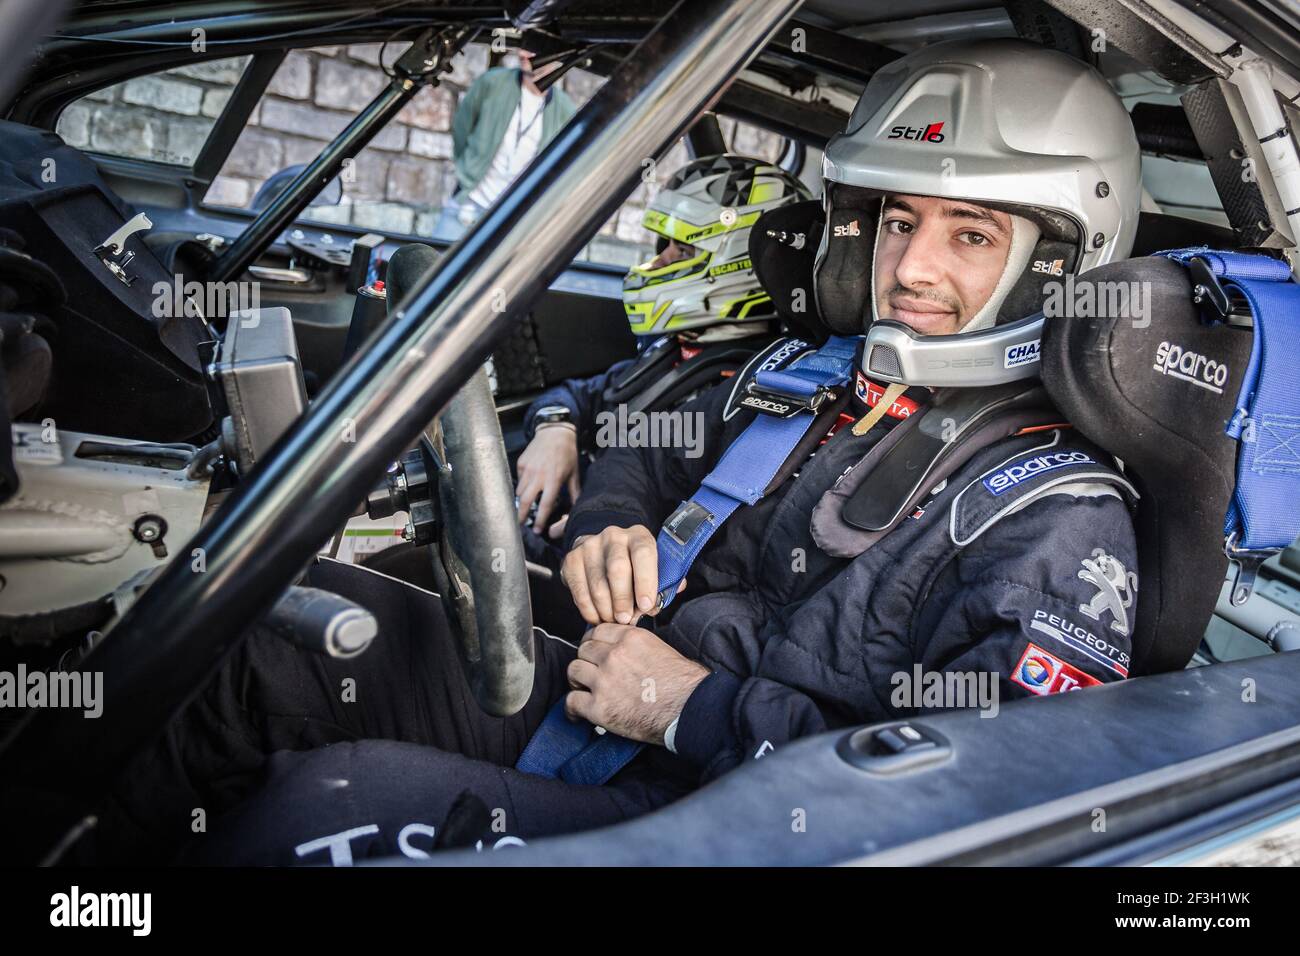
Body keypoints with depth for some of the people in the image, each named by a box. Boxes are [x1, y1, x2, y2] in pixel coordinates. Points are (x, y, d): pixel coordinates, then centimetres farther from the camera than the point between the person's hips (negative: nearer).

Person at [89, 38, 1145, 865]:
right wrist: (607, 526, -2)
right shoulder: (813, 378, 7)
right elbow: (643, 446, 23)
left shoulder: (1060, 525, -12)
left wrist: (699, 711, -22)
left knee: (329, 804, -25)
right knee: (283, 623, -3)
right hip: (577, 699, 7)